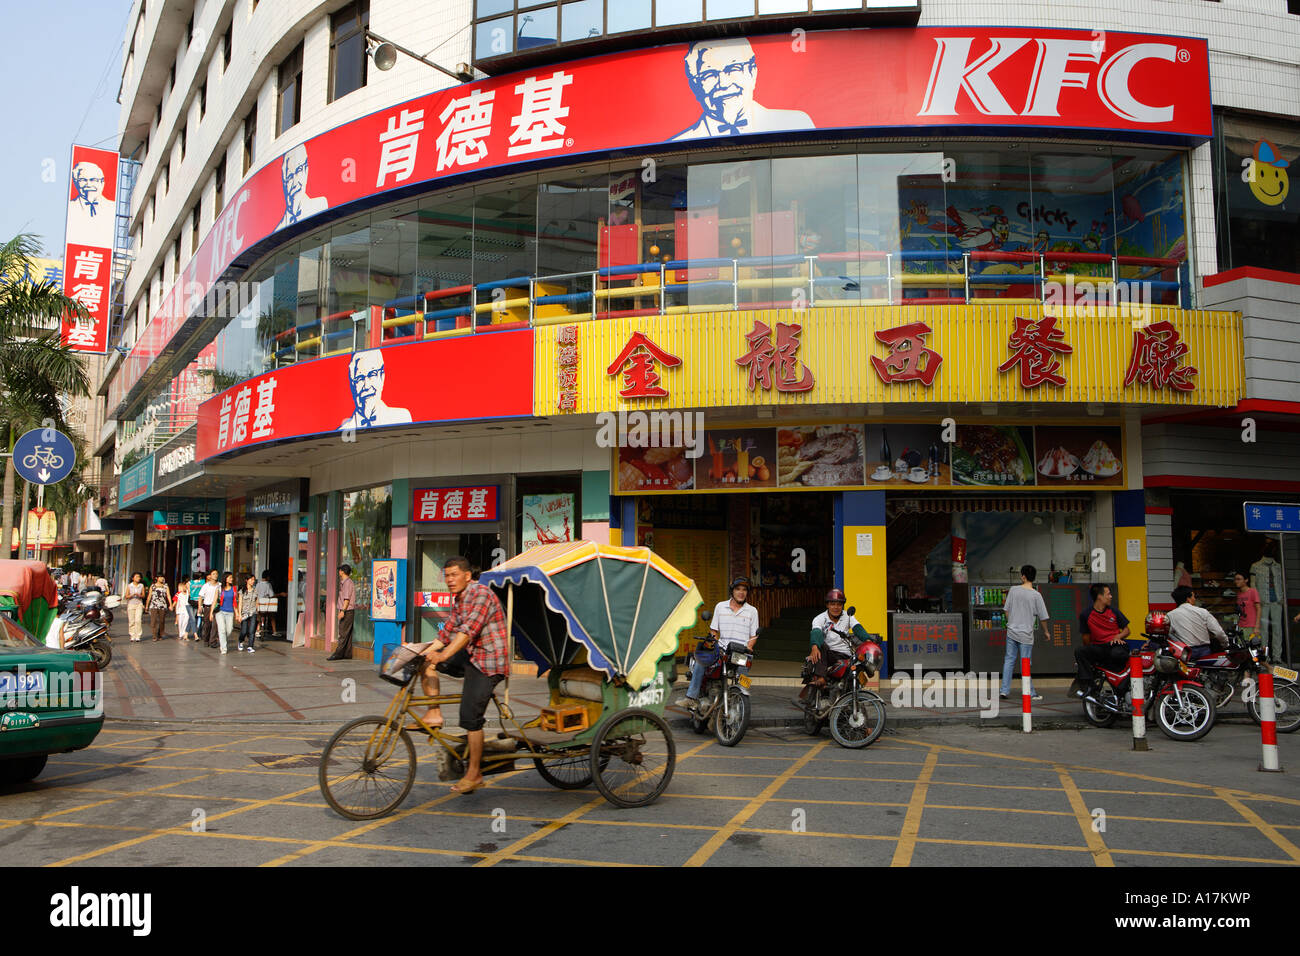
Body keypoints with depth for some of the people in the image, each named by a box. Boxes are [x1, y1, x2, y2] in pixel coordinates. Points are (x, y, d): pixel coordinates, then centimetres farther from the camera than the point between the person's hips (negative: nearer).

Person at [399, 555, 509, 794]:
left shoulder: (481, 593, -17)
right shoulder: (457, 600, 13)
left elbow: (469, 629, -28)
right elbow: (447, 632, 14)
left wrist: (444, 655, -37)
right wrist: (425, 652, 2)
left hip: (487, 661, -9)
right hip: (470, 655, 9)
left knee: (470, 718, -10)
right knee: (426, 660, 2)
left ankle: (474, 775, 3)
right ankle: (434, 714, 4)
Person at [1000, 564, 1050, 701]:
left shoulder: (1013, 590, -1)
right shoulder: (1036, 595, -9)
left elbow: (1006, 610, 5)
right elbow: (1042, 617, -4)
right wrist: (1045, 632, 12)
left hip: (1011, 632, 3)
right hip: (1025, 634, -2)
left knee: (1009, 661, 8)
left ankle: (1005, 690, 8)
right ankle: (1029, 693, 9)